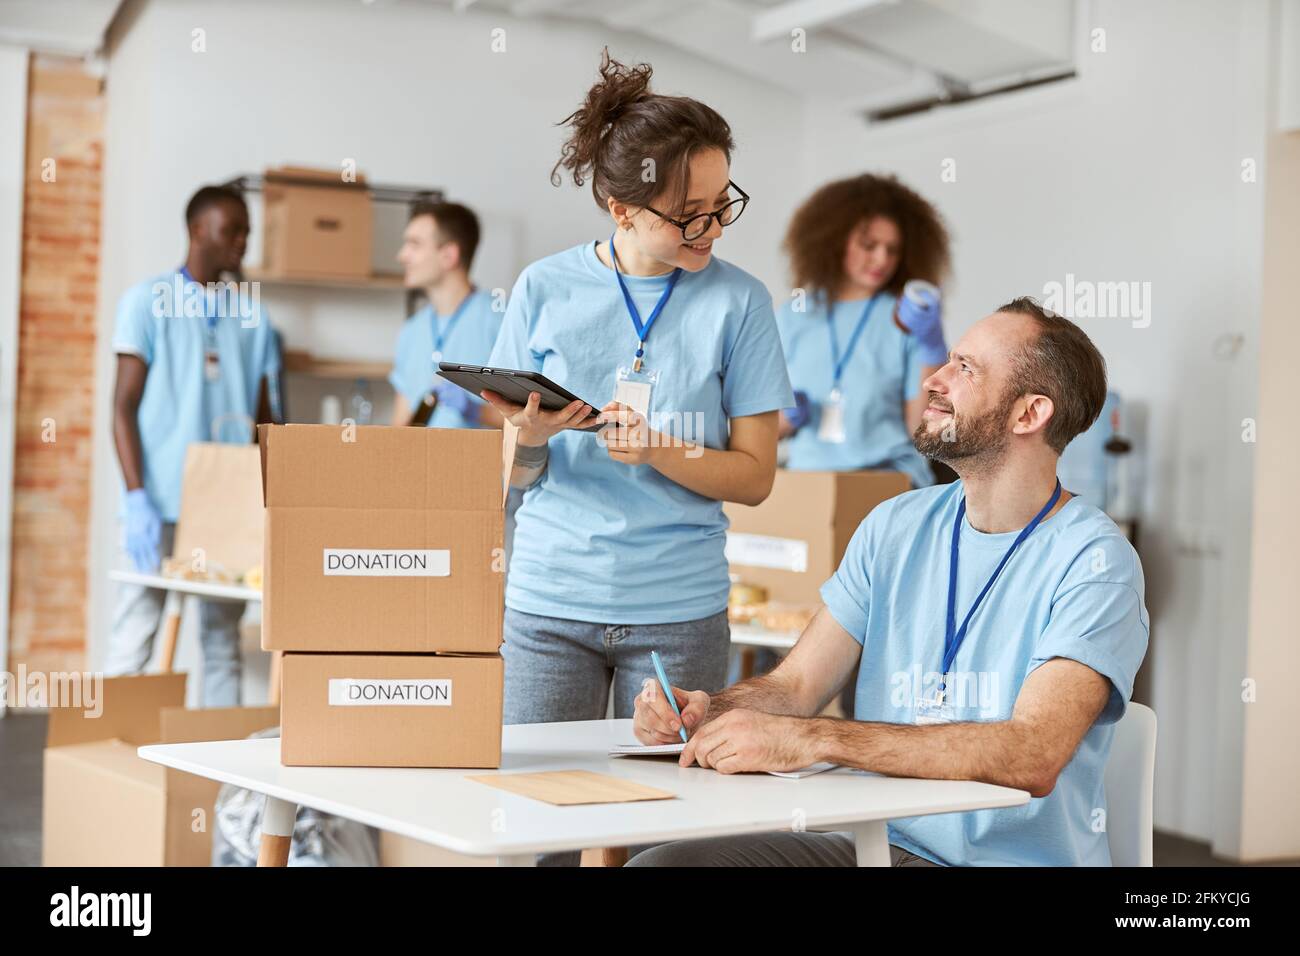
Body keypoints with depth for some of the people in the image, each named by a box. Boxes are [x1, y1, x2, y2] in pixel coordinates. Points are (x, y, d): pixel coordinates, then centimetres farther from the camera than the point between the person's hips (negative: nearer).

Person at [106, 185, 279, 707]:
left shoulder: (251, 315, 12)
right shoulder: (147, 302, 0)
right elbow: (124, 406, -3)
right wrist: (137, 498, -14)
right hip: (161, 503, -4)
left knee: (222, 643, 9)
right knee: (132, 643, -3)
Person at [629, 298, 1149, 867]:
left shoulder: (1095, 561, -12)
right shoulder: (896, 527, 9)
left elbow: (1033, 758, -25)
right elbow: (796, 685, 8)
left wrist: (811, 740, -31)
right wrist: (706, 710, -15)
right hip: (882, 841, 6)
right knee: (660, 861, -16)